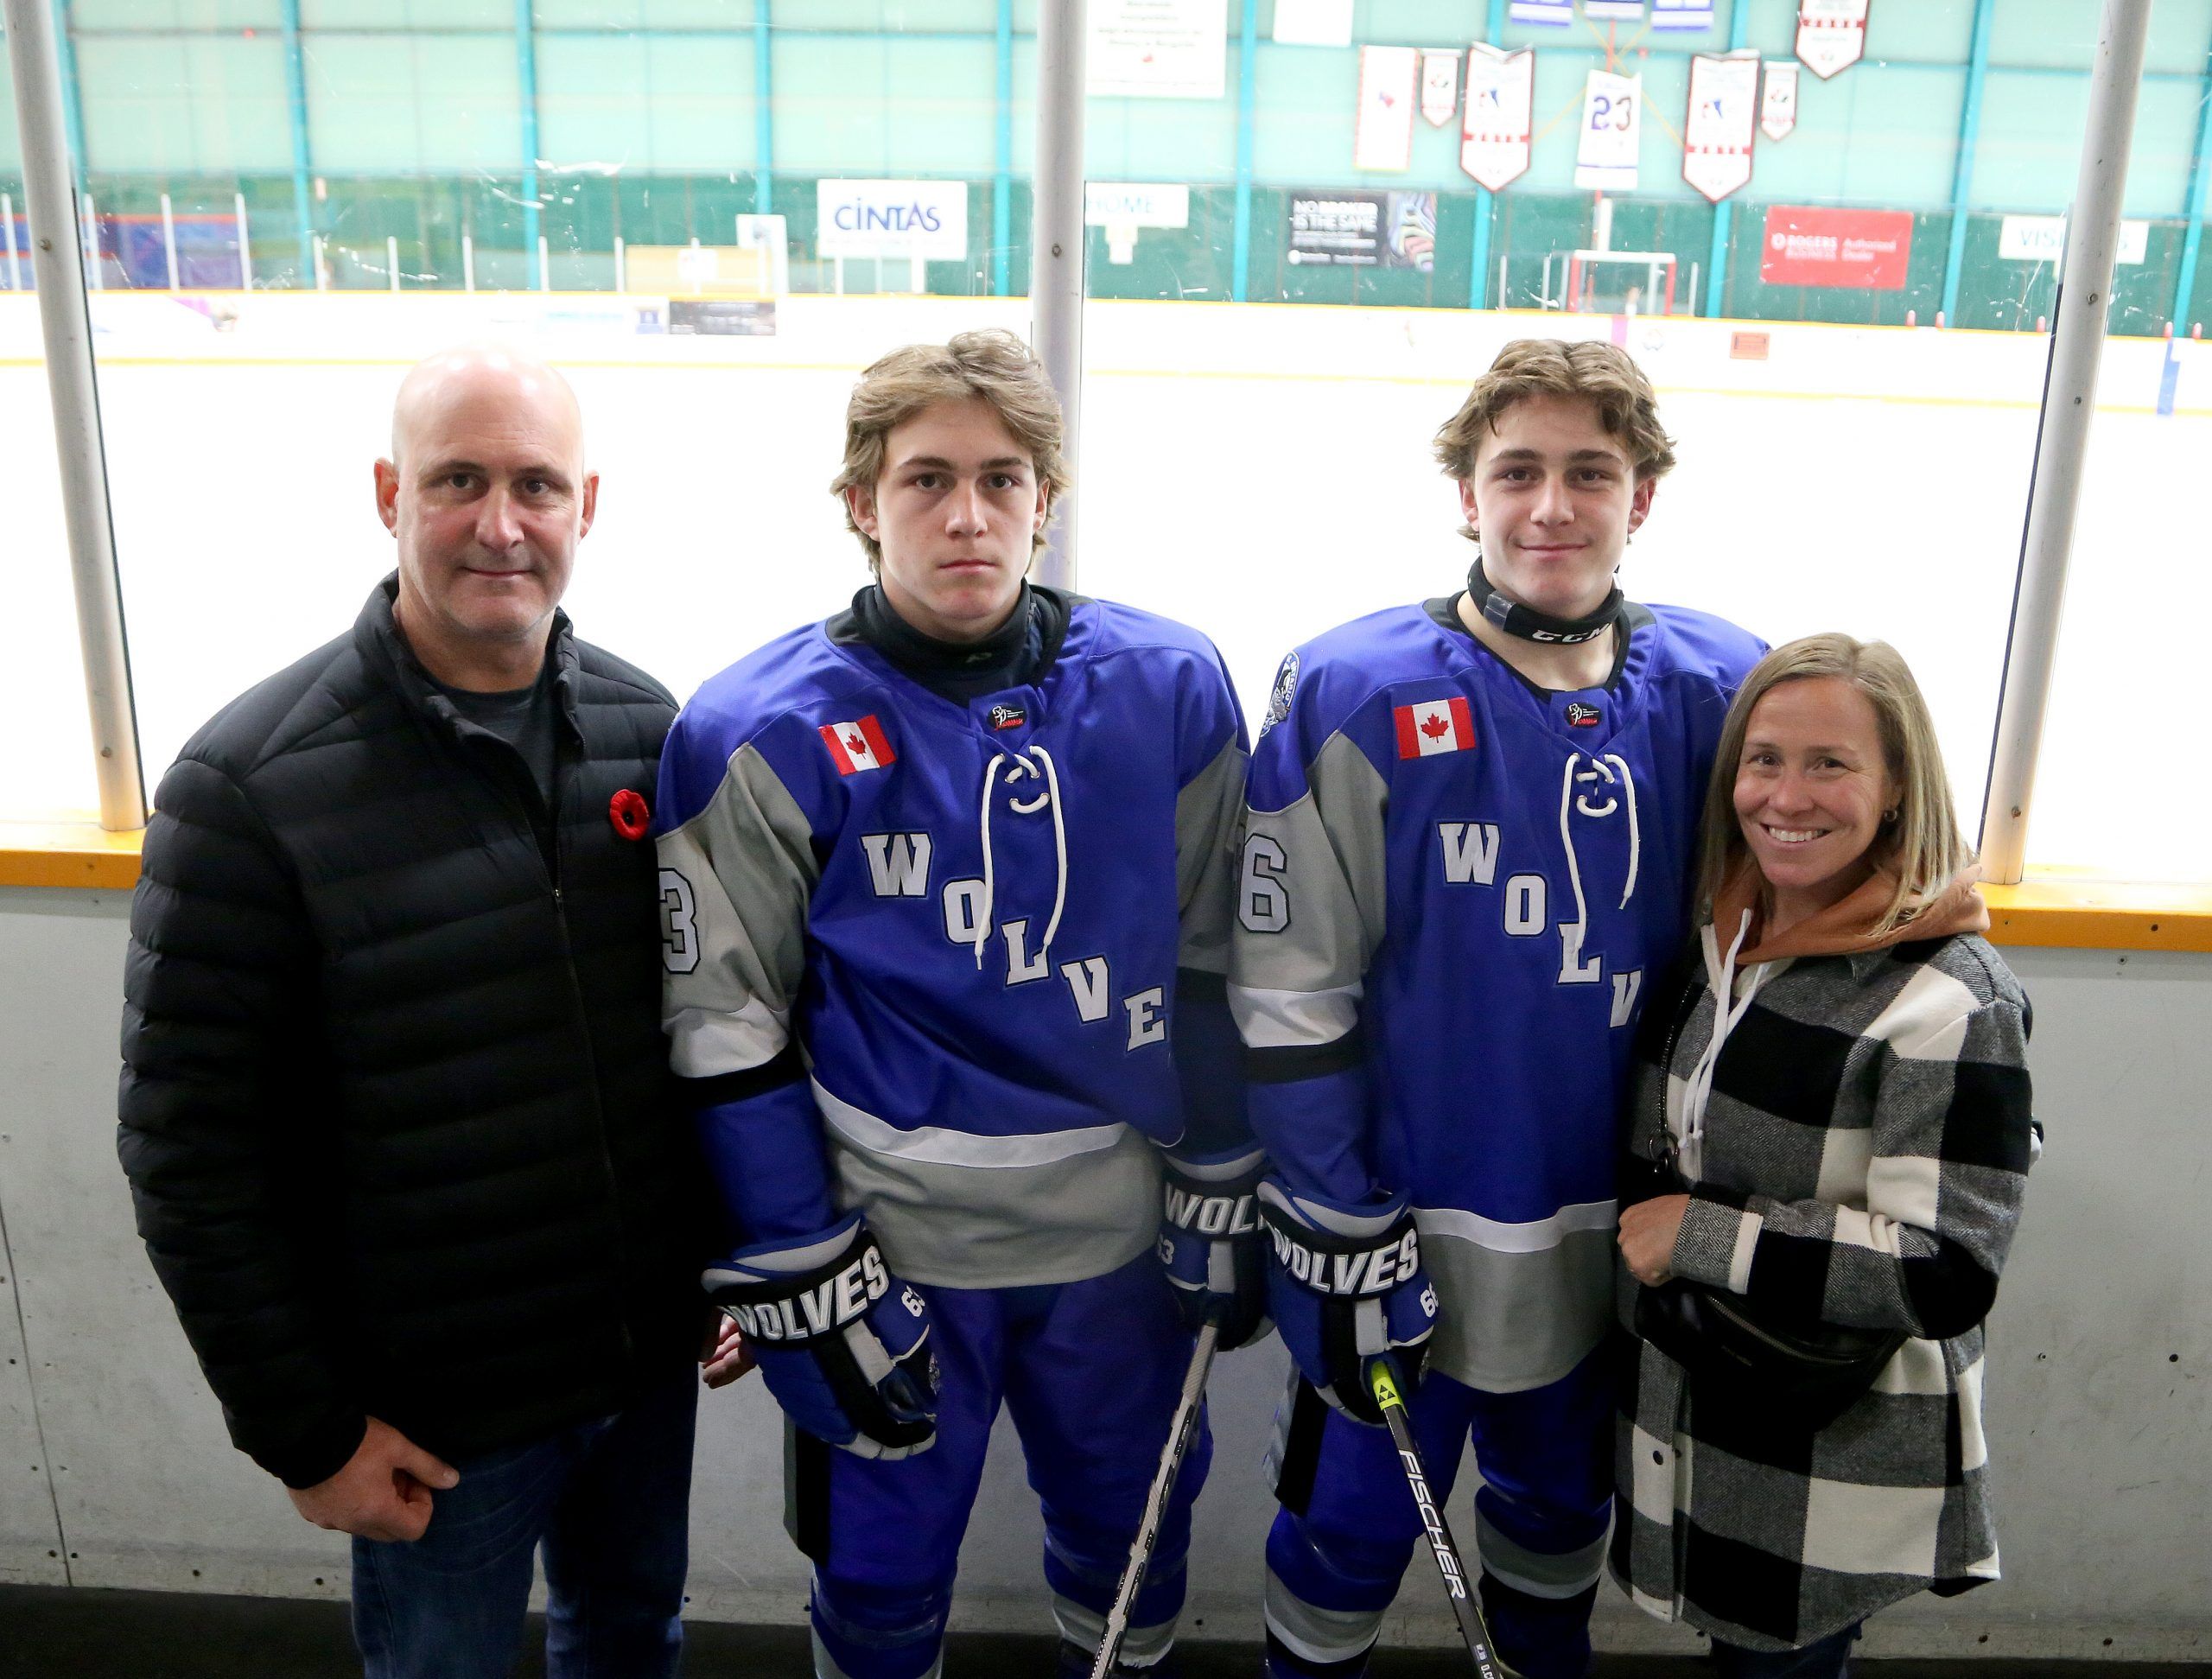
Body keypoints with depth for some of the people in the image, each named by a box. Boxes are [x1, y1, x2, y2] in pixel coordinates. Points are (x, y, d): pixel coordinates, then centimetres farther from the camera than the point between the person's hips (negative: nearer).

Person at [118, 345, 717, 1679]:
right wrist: (307, 1433, -11)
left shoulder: (643, 724, -3)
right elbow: (190, 1149, -14)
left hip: (651, 1362, 4)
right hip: (436, 1412, -4)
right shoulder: (250, 787, -18)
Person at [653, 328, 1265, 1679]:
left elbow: (1209, 962, 2)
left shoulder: (1170, 688, -6)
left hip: (1119, 1231, 3)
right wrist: (806, 1283, -8)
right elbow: (728, 1032, -8)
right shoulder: (766, 734, -13)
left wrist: (1221, 1197, 4)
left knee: (1134, 1535, 22)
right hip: (891, 1245, -2)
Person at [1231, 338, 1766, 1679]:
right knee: (1357, 1516, 15)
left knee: (1564, 1499, 27)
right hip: (1402, 1227, -3)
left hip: (1616, 1240, 4)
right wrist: (1340, 1230, -13)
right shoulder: (1354, 697, -16)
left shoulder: (1723, 694, -5)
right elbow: (1287, 991, -13)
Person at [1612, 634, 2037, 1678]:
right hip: (1686, 1419, 6)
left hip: (1832, 1472, -6)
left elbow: (1948, 1273, -24)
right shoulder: (1722, 940, 2)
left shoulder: (1950, 1002, -20)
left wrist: (1702, 1238, -22)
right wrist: (1638, 1231, 0)